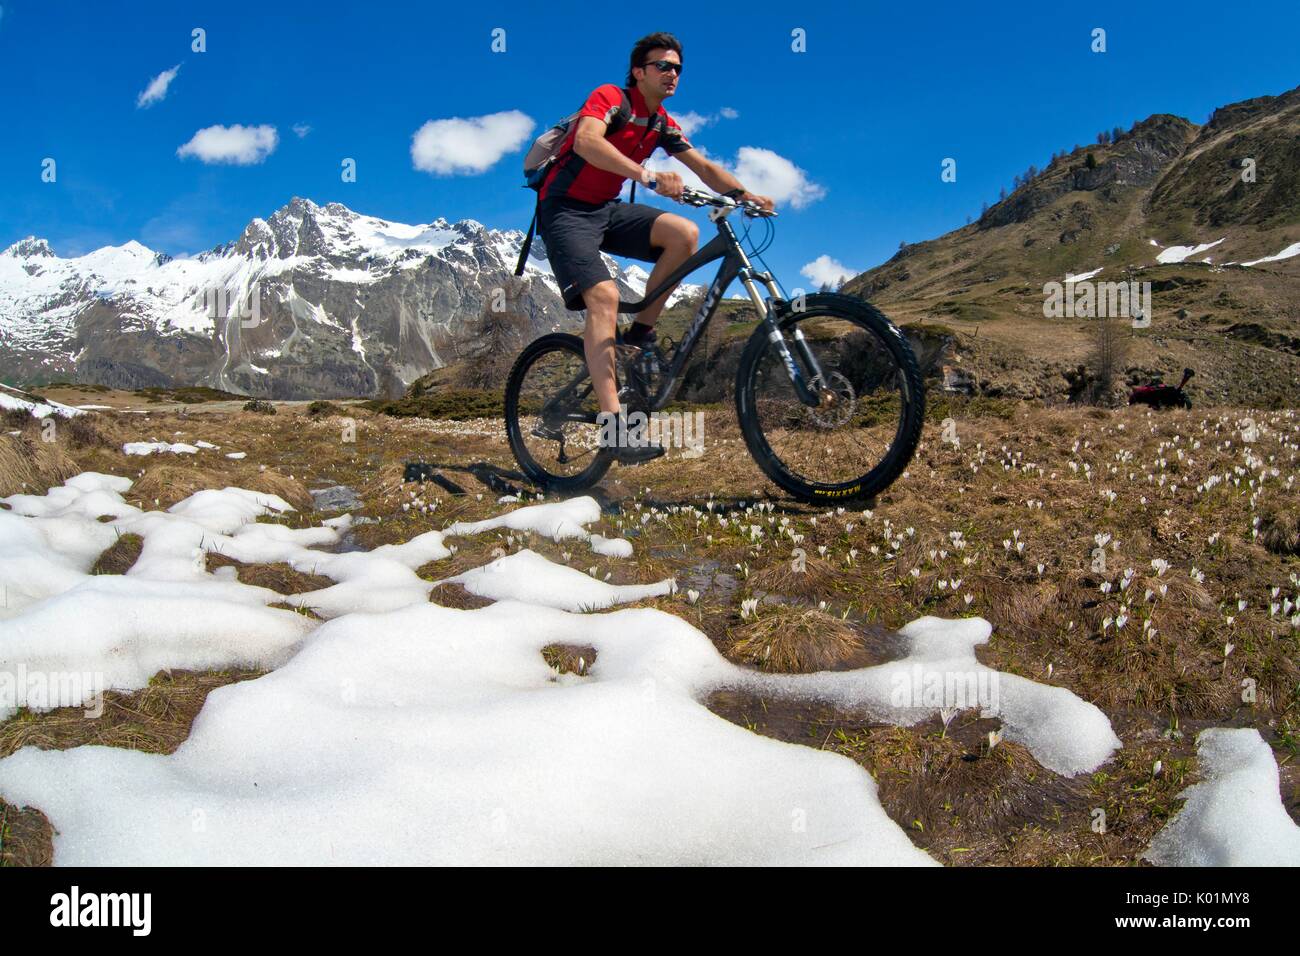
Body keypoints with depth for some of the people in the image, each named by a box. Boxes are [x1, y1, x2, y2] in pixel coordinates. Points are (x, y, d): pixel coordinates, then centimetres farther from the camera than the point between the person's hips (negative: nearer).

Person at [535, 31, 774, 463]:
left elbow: (704, 167, 7)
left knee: (685, 233, -18)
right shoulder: (611, 97, -12)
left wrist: (746, 195, -12)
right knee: (604, 295, -28)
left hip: (608, 209, 7)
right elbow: (586, 141, -32)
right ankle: (613, 422, -34)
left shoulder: (663, 124, 10)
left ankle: (641, 332, -5)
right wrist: (646, 175, -47)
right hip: (567, 208, -7)